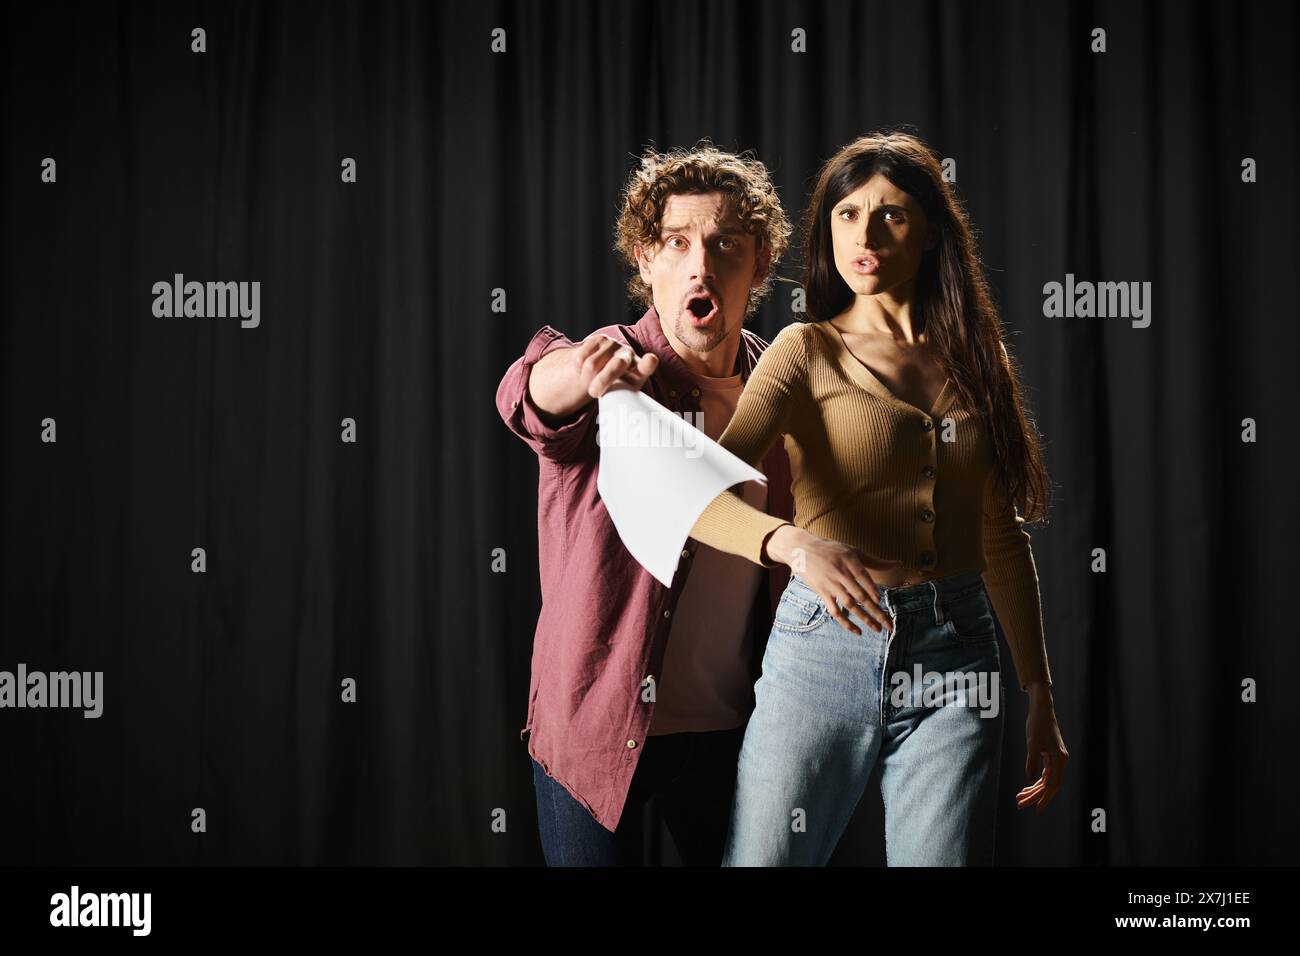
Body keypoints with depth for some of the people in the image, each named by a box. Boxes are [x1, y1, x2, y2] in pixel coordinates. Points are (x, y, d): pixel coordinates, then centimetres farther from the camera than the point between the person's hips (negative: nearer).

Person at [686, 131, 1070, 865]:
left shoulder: (976, 357, 12)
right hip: (828, 644, -2)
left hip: (956, 662, 3)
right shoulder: (810, 351, 1)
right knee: (761, 856, -2)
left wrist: (1041, 695, 15)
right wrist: (795, 544, -33)